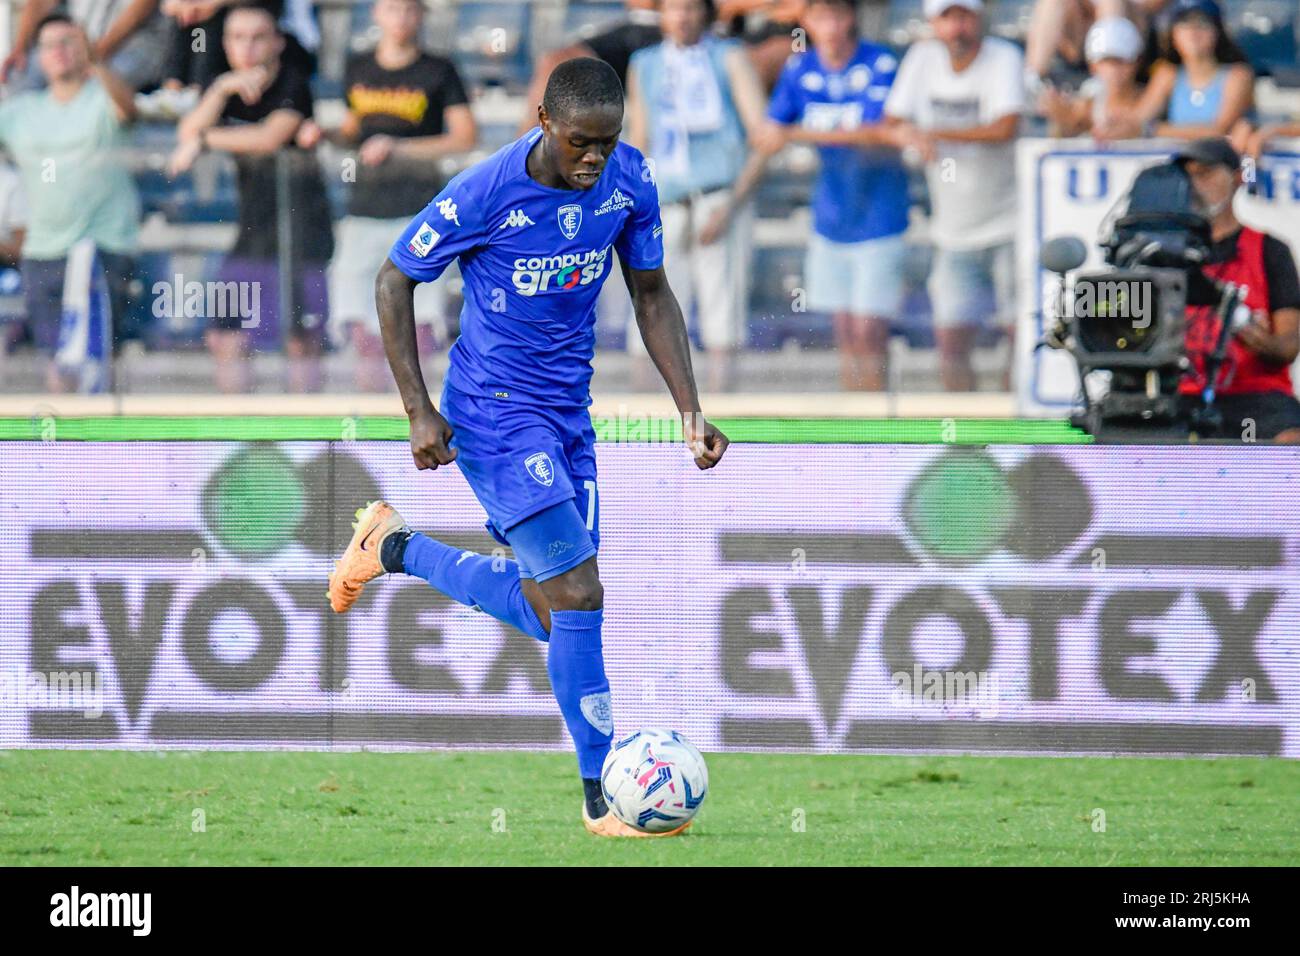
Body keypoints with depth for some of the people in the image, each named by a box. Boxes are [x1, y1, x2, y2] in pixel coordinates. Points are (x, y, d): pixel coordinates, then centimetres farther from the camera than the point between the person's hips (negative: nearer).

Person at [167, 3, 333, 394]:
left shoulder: (292, 86, -9)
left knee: (301, 339, -5)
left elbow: (271, 137, -23)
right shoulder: (227, 88, 8)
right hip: (252, 228, 6)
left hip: (300, 227, -6)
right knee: (224, 336, 5)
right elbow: (187, 133, -7)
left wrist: (205, 140, -12)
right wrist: (222, 89, -21)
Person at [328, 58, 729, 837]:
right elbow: (394, 281, -9)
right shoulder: (483, 195, -21)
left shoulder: (629, 181, -5)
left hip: (568, 410, 7)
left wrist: (691, 410, 0)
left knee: (544, 611, 12)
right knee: (578, 595, -14)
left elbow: (651, 295, 7)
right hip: (494, 412, -7)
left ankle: (392, 548, 34)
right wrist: (419, 412, -13)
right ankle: (603, 799, -5)